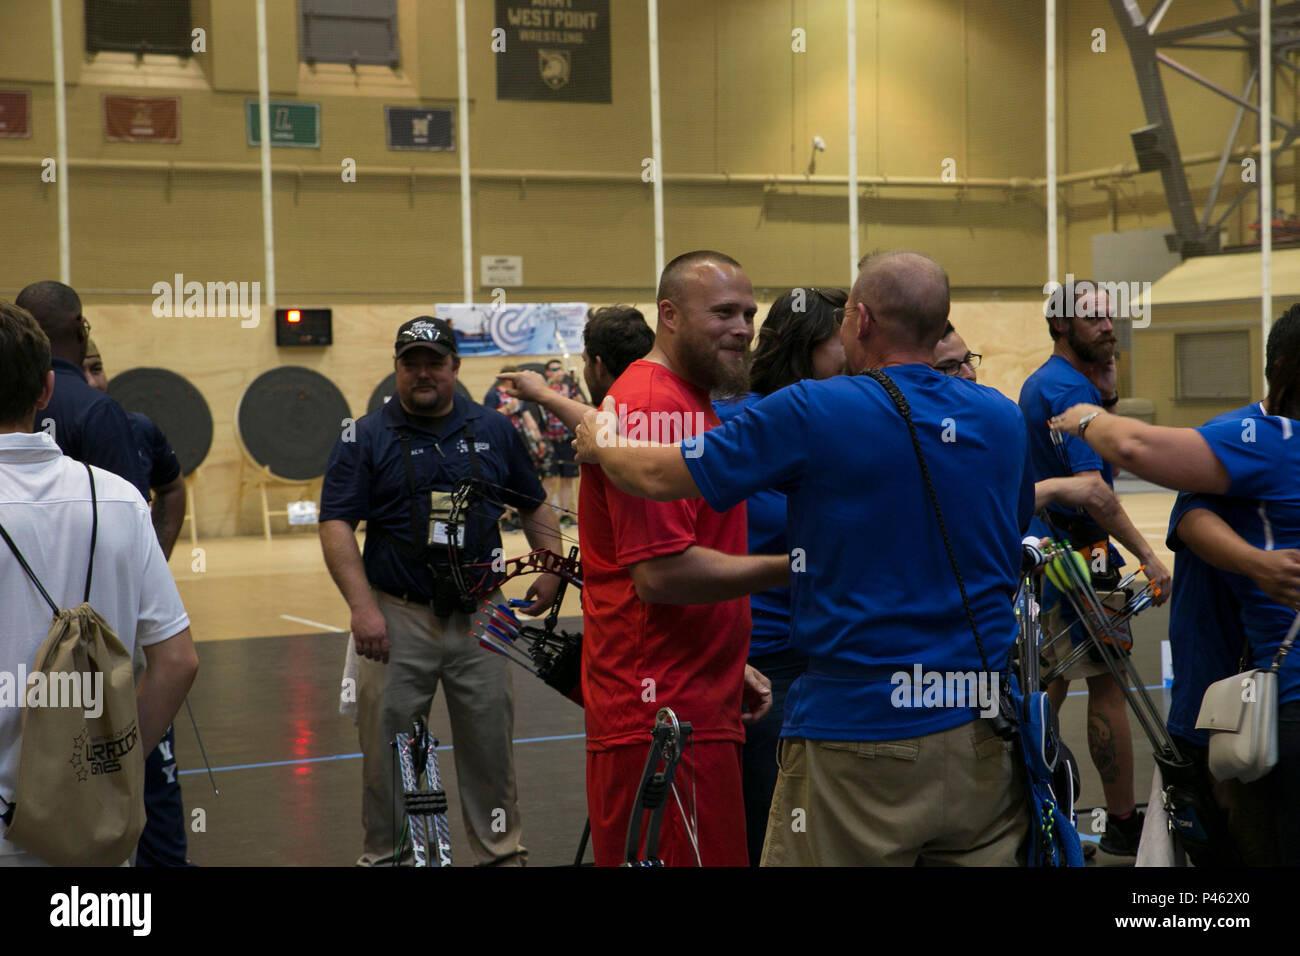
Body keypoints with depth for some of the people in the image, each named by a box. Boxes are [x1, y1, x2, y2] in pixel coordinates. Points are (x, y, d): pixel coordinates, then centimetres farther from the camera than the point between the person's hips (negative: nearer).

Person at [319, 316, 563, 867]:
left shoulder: (495, 432, 9)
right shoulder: (365, 439, 0)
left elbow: (534, 507, 18)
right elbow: (336, 524, -5)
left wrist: (551, 569, 4)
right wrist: (362, 606, -15)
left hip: (479, 616, 2)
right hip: (398, 618, -2)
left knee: (490, 740, 8)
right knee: (385, 745, 2)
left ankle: (501, 851, 21)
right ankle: (382, 853, 18)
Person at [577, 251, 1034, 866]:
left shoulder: (810, 413, -11)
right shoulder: (1003, 419, 5)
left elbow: (659, 476, -4)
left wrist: (597, 442, 19)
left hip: (860, 734, -5)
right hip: (986, 734, 5)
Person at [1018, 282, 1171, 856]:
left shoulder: (1040, 383, 15)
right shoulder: (1069, 387, -18)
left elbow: (1109, 459, 16)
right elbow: (1092, 487, -26)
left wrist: (1107, 393, 4)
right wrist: (1147, 556, -26)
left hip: (1047, 548, 10)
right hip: (1076, 551, -10)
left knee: (1055, 679, 17)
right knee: (1108, 684, -5)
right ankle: (1124, 825, 0)